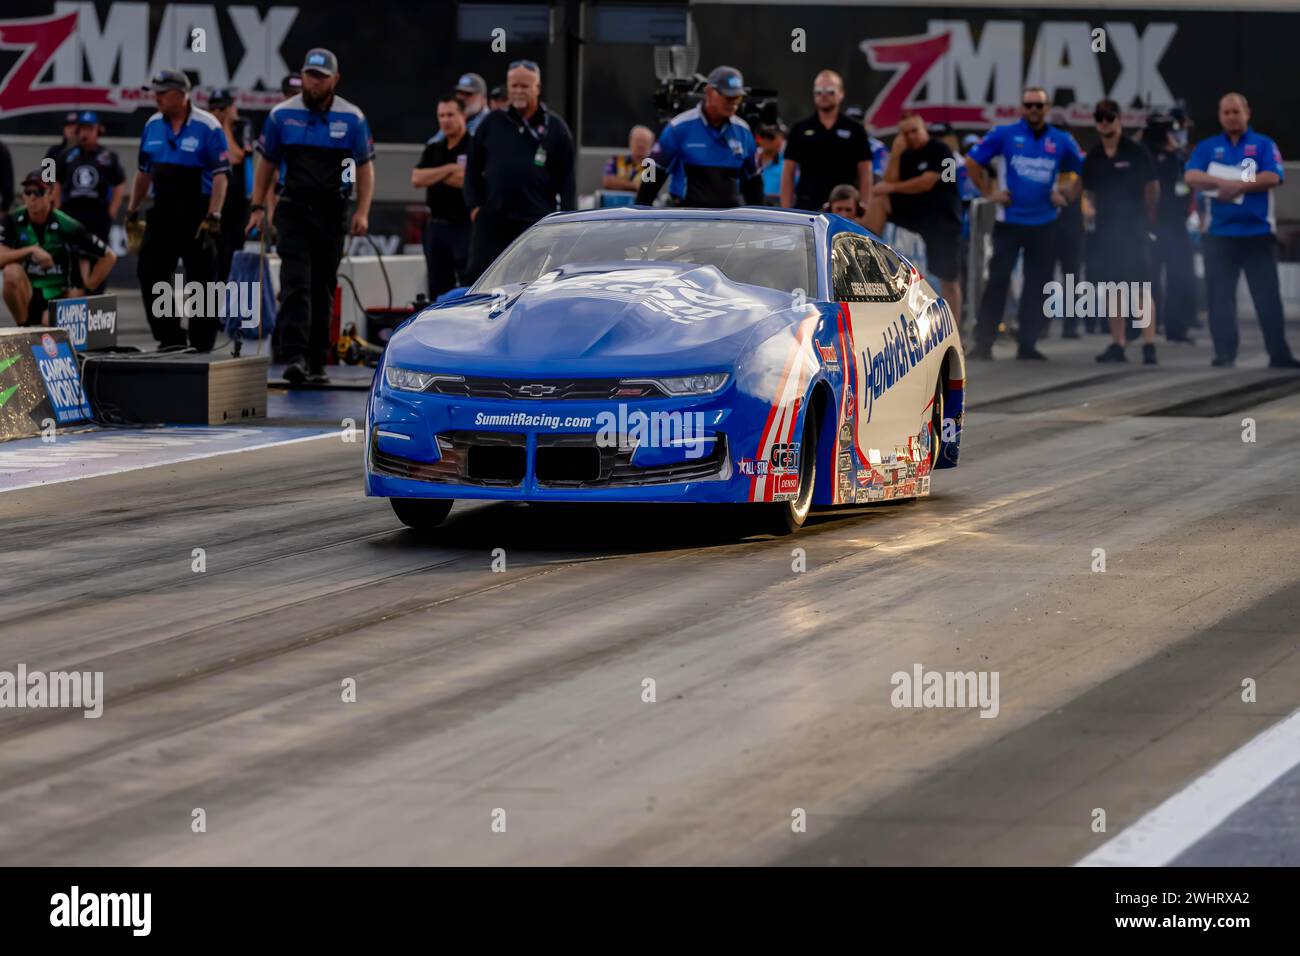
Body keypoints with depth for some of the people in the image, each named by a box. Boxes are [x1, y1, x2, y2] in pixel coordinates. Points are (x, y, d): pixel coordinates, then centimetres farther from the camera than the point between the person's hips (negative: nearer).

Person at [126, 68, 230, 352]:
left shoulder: (207, 126, -10)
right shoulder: (153, 125, 9)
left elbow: (221, 174, -13)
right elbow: (144, 171, 19)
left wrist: (213, 217, -19)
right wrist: (132, 210, 18)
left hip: (198, 213, -6)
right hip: (163, 212, 6)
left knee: (201, 280, 0)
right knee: (149, 274, 1)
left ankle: (201, 345, 8)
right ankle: (170, 339, 9)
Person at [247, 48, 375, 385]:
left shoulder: (352, 118, 3)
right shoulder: (282, 115, 3)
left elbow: (365, 167, 6)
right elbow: (266, 164, 11)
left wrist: (362, 212, -5)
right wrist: (257, 207, 3)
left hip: (332, 213, 1)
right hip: (293, 210, -1)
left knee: (323, 289, 7)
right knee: (296, 282, -15)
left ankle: (317, 363, 14)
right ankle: (294, 356, -25)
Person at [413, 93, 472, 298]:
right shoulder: (433, 149, 14)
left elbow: (468, 180, -18)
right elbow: (416, 179, 1)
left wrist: (434, 175, -5)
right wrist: (450, 169, -9)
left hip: (465, 226, -7)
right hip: (437, 226, 7)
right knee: (438, 289, 10)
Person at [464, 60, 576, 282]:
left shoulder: (555, 128, 3)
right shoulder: (492, 123, 8)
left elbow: (567, 180, 4)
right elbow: (473, 168, 14)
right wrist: (474, 205, 3)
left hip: (537, 222, -2)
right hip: (492, 221, 2)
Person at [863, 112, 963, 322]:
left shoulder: (939, 150, -11)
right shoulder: (905, 154, 7)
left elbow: (926, 183, -20)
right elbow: (889, 182, -2)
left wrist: (891, 187, -15)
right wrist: (895, 155, -13)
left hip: (942, 218, -6)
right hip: (915, 211, 6)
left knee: (947, 277, -4)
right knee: (878, 201, -15)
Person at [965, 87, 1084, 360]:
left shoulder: (1062, 141, 3)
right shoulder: (1004, 135, -2)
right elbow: (972, 162, 4)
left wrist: (1067, 194, 3)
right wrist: (988, 192, -1)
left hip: (1043, 223, 2)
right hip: (1009, 221, -2)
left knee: (1037, 284, 4)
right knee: (997, 281, -5)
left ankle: (1028, 344, 12)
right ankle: (983, 342, -2)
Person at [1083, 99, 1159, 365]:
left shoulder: (1136, 152, -4)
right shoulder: (1093, 157, 9)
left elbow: (1152, 188, 1)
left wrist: (1148, 219, 4)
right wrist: (1093, 211, 7)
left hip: (1133, 229, -5)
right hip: (1105, 228, 5)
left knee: (1141, 289, -11)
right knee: (1112, 289, 6)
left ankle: (1149, 345, -14)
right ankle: (1118, 344, 11)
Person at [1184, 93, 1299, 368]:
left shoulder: (1264, 145, 5)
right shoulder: (1207, 147, 11)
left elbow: (1272, 178, -10)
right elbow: (1192, 177, -3)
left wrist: (1236, 186, -15)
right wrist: (1222, 183, -18)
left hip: (1258, 232, -2)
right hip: (1219, 233, 2)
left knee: (1268, 295, -1)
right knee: (1220, 296, 1)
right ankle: (1225, 354, 6)